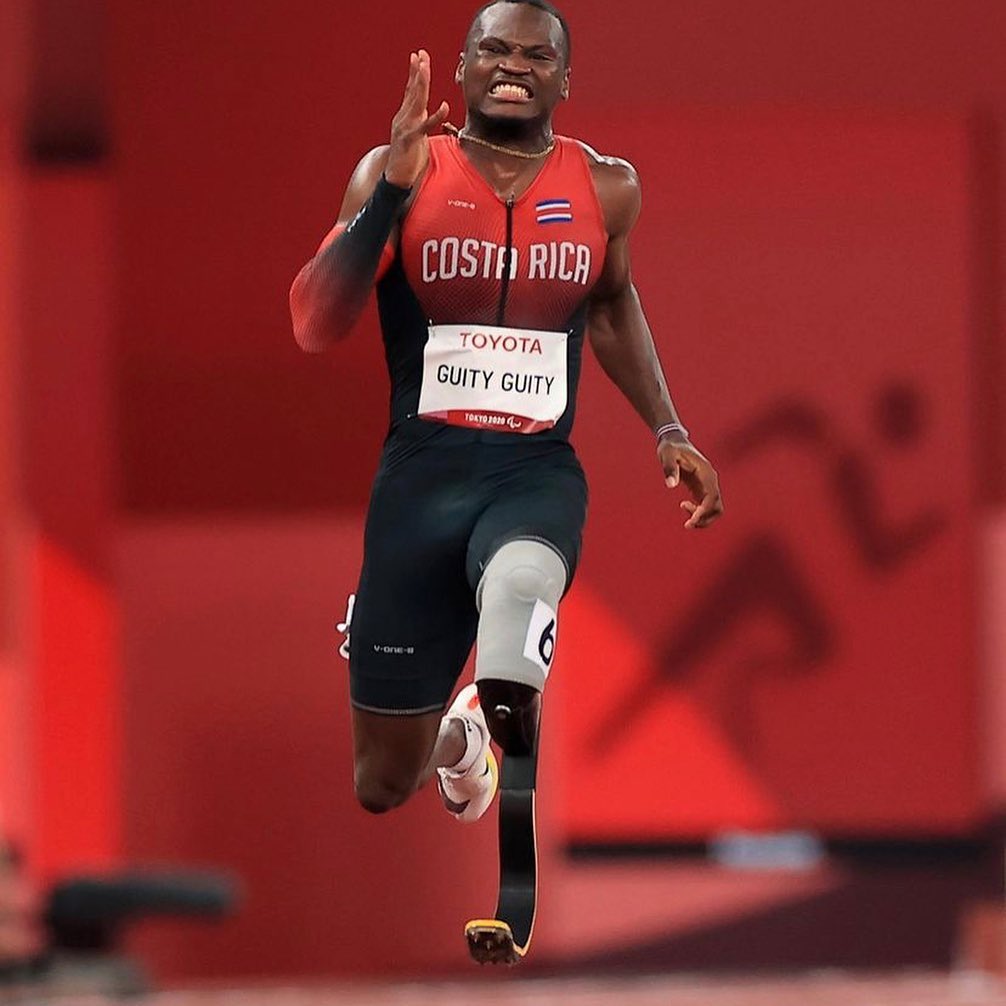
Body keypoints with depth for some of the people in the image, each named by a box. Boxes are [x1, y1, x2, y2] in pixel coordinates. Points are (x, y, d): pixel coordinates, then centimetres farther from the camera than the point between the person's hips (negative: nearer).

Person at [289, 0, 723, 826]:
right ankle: (453, 736, 41)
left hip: (539, 470, 0)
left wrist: (668, 431, 17)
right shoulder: (398, 172, -4)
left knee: (521, 580, -38)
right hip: (421, 470, 0)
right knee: (383, 784, 5)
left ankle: (501, 718, -9)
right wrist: (393, 191, -21)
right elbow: (315, 329, -13)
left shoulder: (604, 190, 4)